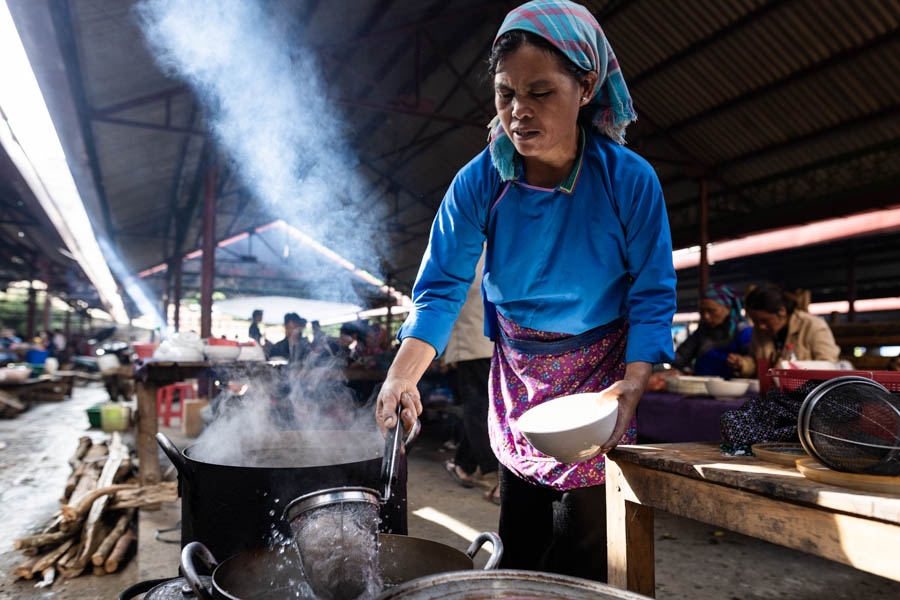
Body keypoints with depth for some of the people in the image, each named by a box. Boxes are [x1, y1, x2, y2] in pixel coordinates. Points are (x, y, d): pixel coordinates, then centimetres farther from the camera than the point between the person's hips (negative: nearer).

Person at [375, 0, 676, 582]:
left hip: (599, 370, -1)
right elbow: (442, 286, -17)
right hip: (517, 372, 2)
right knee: (519, 537, 17)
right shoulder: (480, 182, -15)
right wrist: (402, 376, -31)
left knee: (583, 544, 4)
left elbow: (653, 296, -12)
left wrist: (633, 384, -26)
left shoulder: (630, 180, -18)